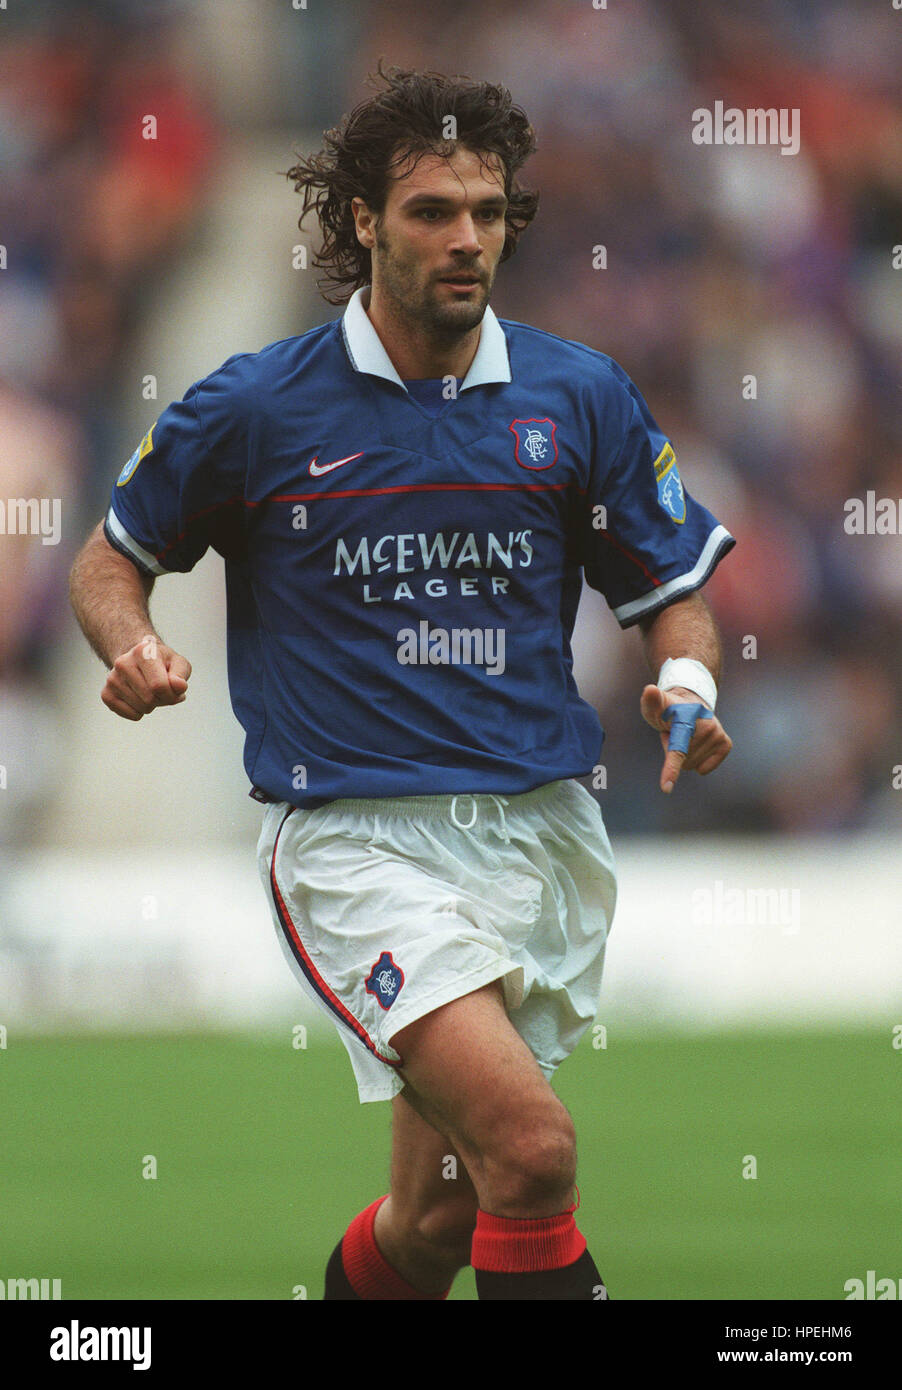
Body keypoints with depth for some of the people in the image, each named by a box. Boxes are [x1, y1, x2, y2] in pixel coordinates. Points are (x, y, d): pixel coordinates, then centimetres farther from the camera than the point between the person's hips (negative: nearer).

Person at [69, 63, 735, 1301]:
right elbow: (111, 561, 12)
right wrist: (133, 648, -11)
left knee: (439, 1220, 10)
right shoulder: (255, 407, -2)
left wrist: (688, 683, -10)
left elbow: (674, 592, 13)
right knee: (532, 1149, -24)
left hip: (540, 825, 4)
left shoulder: (581, 397, 4)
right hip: (357, 837, -4)